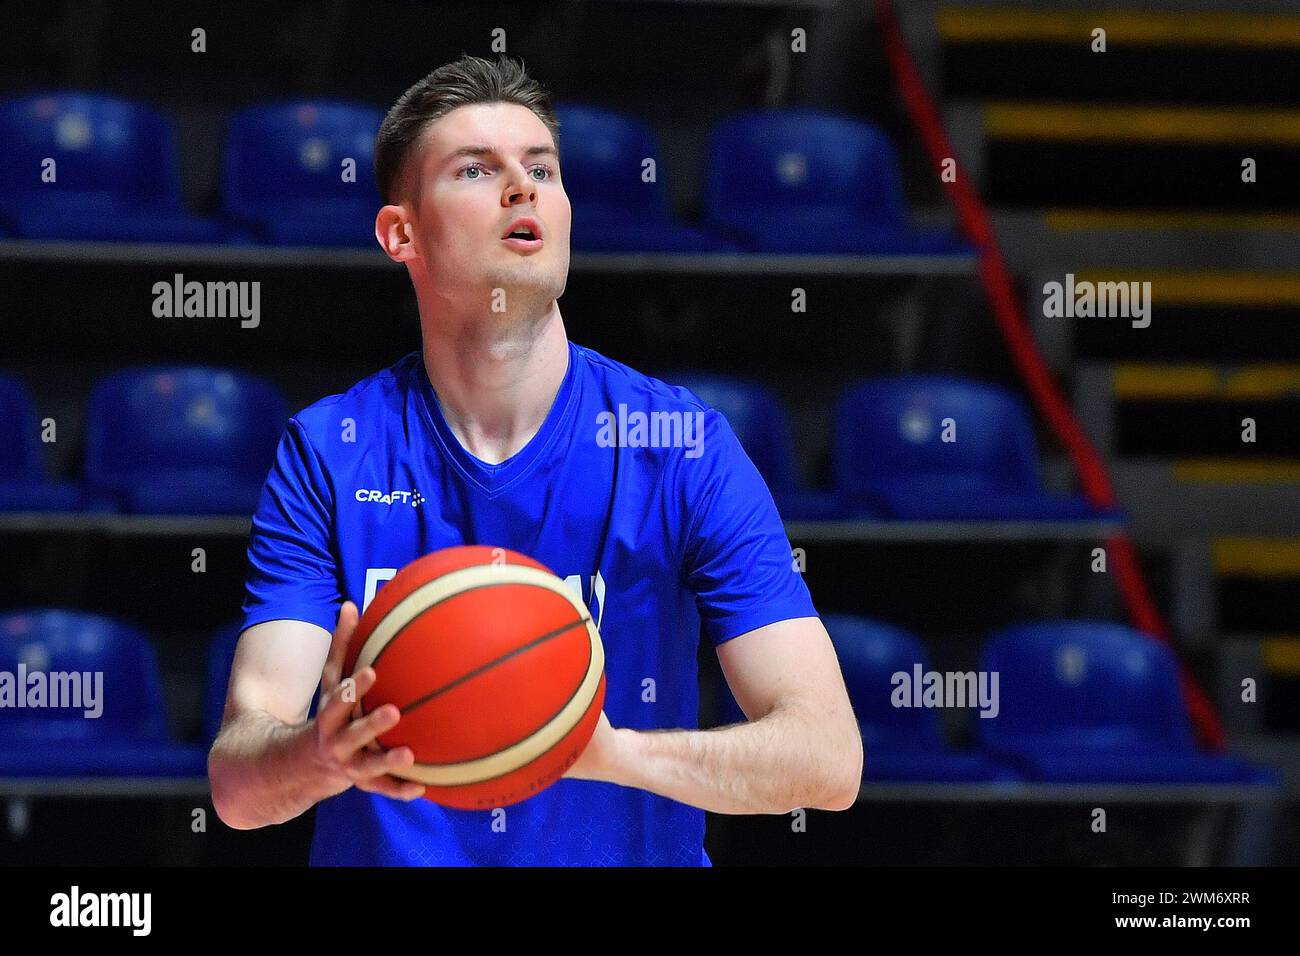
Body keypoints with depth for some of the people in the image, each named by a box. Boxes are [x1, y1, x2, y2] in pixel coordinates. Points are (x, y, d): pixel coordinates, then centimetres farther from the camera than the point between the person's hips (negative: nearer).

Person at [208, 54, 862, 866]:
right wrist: (326, 754, -28)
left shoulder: (683, 445, 0)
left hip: (636, 857, -1)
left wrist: (614, 752, -24)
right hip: (385, 861, 1)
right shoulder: (325, 455, 1)